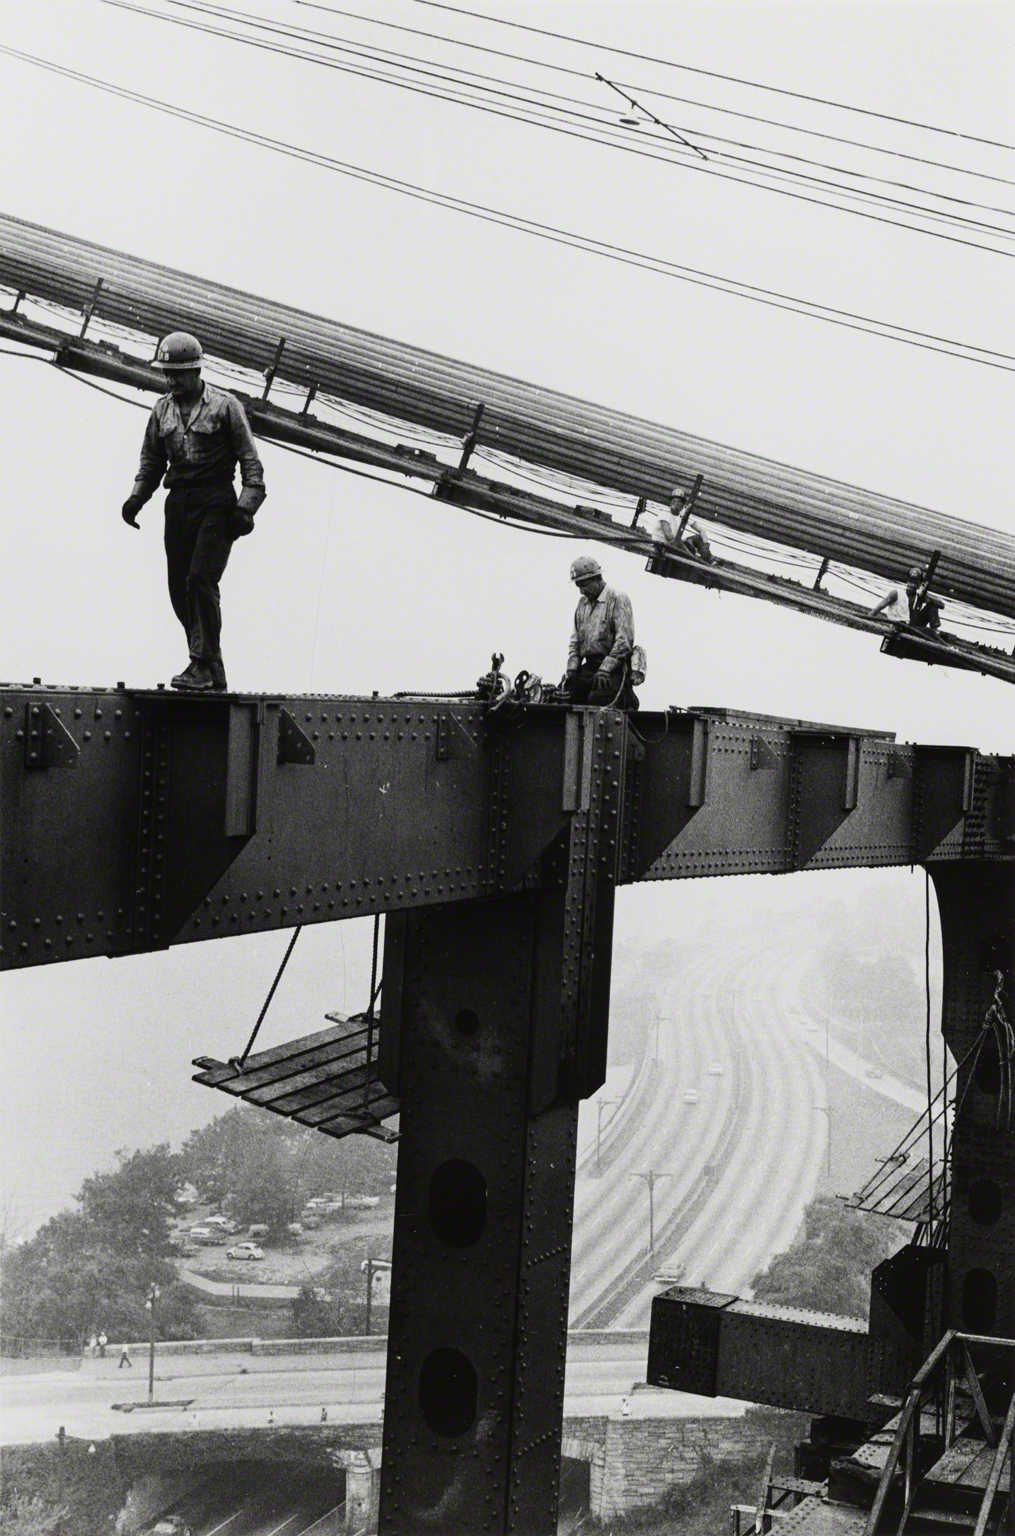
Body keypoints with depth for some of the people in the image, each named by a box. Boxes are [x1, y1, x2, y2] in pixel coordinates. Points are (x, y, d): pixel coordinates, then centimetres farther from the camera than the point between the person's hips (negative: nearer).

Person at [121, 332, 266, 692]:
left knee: (201, 579, -19)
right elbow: (151, 462, 21)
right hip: (178, 503, 6)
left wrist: (246, 505, -12)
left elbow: (250, 460, -2)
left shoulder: (225, 406, -1)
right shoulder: (162, 410, 15)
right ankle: (213, 675, 11)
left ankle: (202, 666, -16)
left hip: (215, 503, -6)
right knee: (179, 588, 3)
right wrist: (136, 498, 6)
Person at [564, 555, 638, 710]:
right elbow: (575, 641, 20)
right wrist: (572, 668, 4)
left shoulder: (618, 599, -4)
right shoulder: (582, 603, 19)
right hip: (589, 667, 7)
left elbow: (624, 640, -13)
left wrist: (605, 669, -19)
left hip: (613, 668, -7)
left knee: (595, 703, -25)